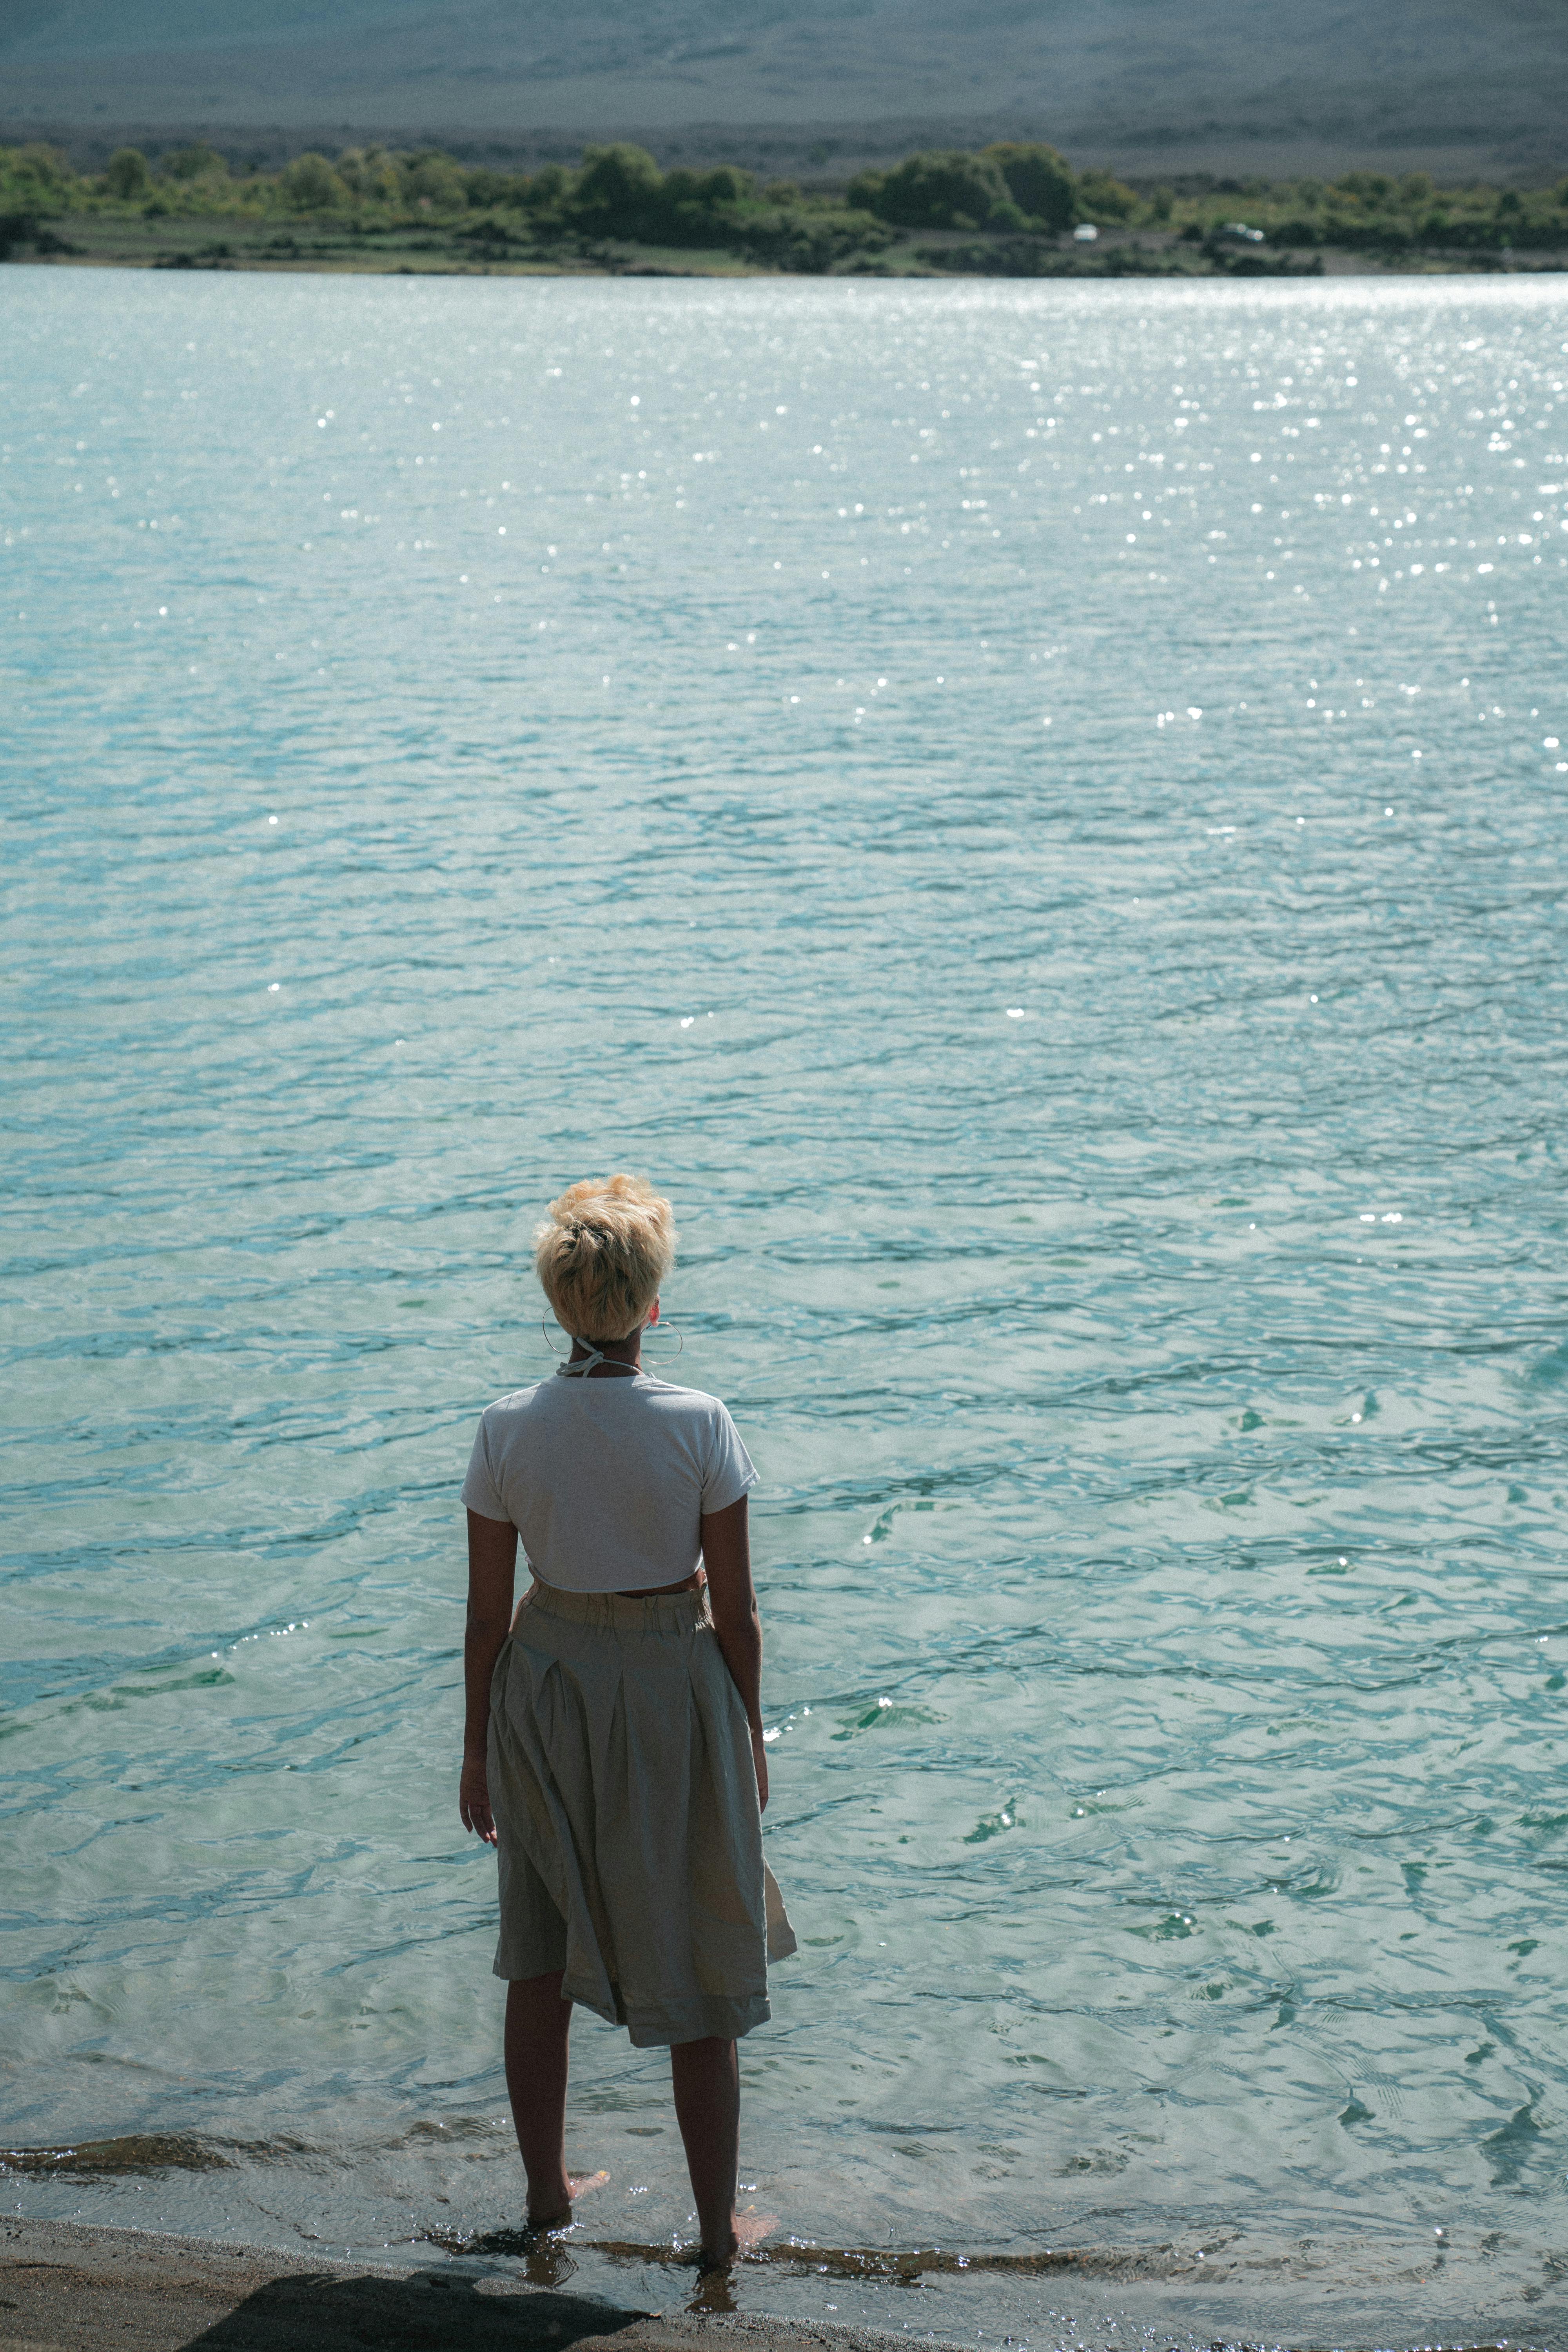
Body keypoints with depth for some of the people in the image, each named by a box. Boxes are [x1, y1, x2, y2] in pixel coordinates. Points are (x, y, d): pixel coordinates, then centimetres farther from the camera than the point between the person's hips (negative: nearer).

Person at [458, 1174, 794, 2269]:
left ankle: (547, 2189, 32)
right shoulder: (700, 1425, -17)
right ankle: (718, 2225, 20)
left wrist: (479, 1748, 10)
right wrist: (750, 1734, 5)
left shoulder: (508, 1429, -10)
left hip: (547, 1689, 2)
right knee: (699, 1969, 11)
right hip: (675, 1687, -2)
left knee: (540, 1955, 21)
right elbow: (736, 1609, -10)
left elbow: (487, 1613, -3)